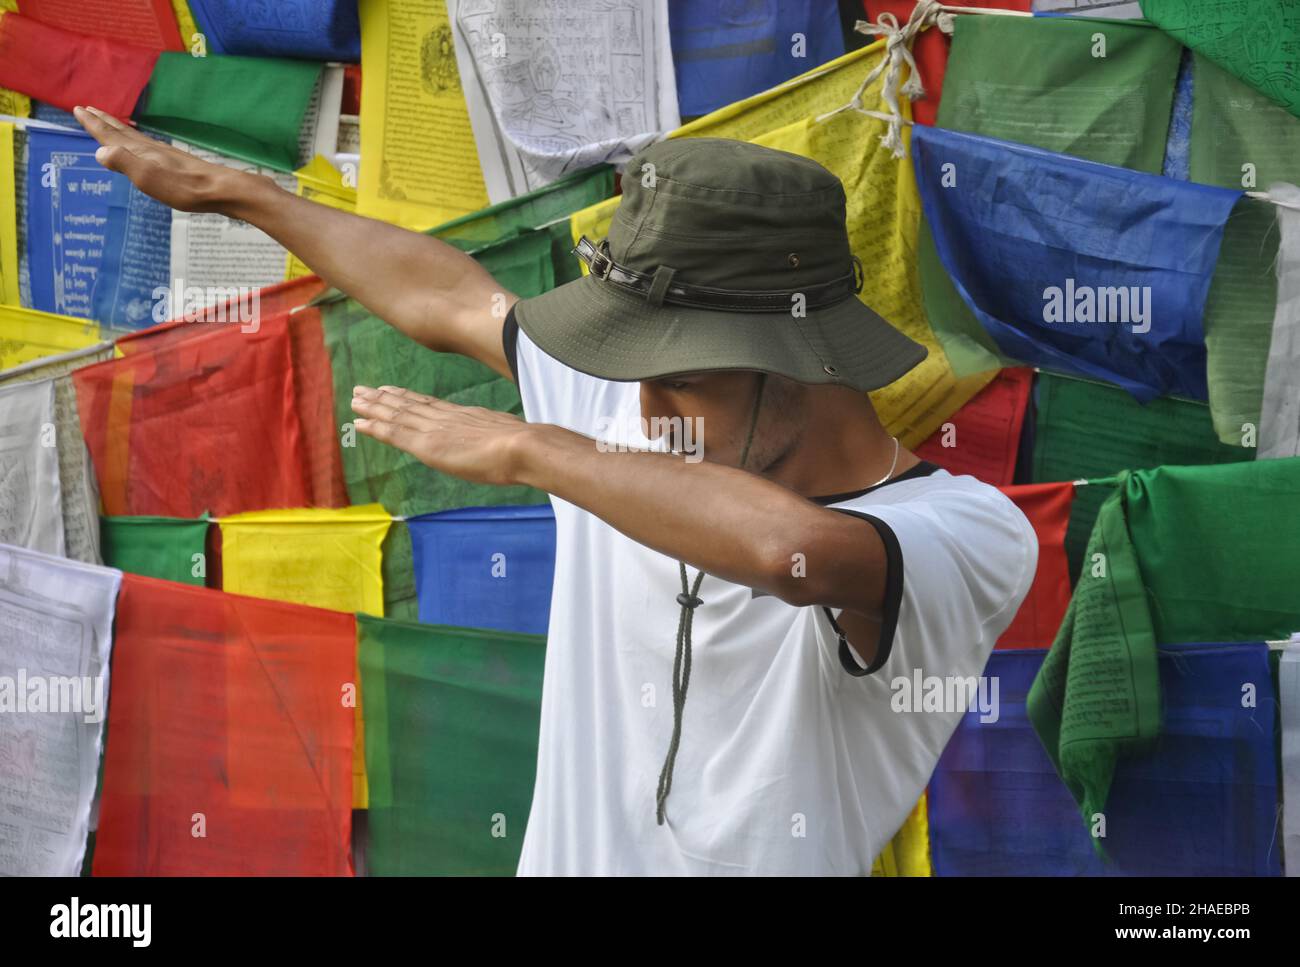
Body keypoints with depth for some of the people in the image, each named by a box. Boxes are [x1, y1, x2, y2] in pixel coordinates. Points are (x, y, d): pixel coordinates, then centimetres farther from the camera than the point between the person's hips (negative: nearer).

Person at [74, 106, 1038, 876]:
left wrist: (530, 448, -31)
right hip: (562, 849, 6)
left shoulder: (973, 534, -23)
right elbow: (451, 297, 12)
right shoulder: (627, 419, -3)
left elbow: (794, 549, -44)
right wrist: (232, 191, 23)